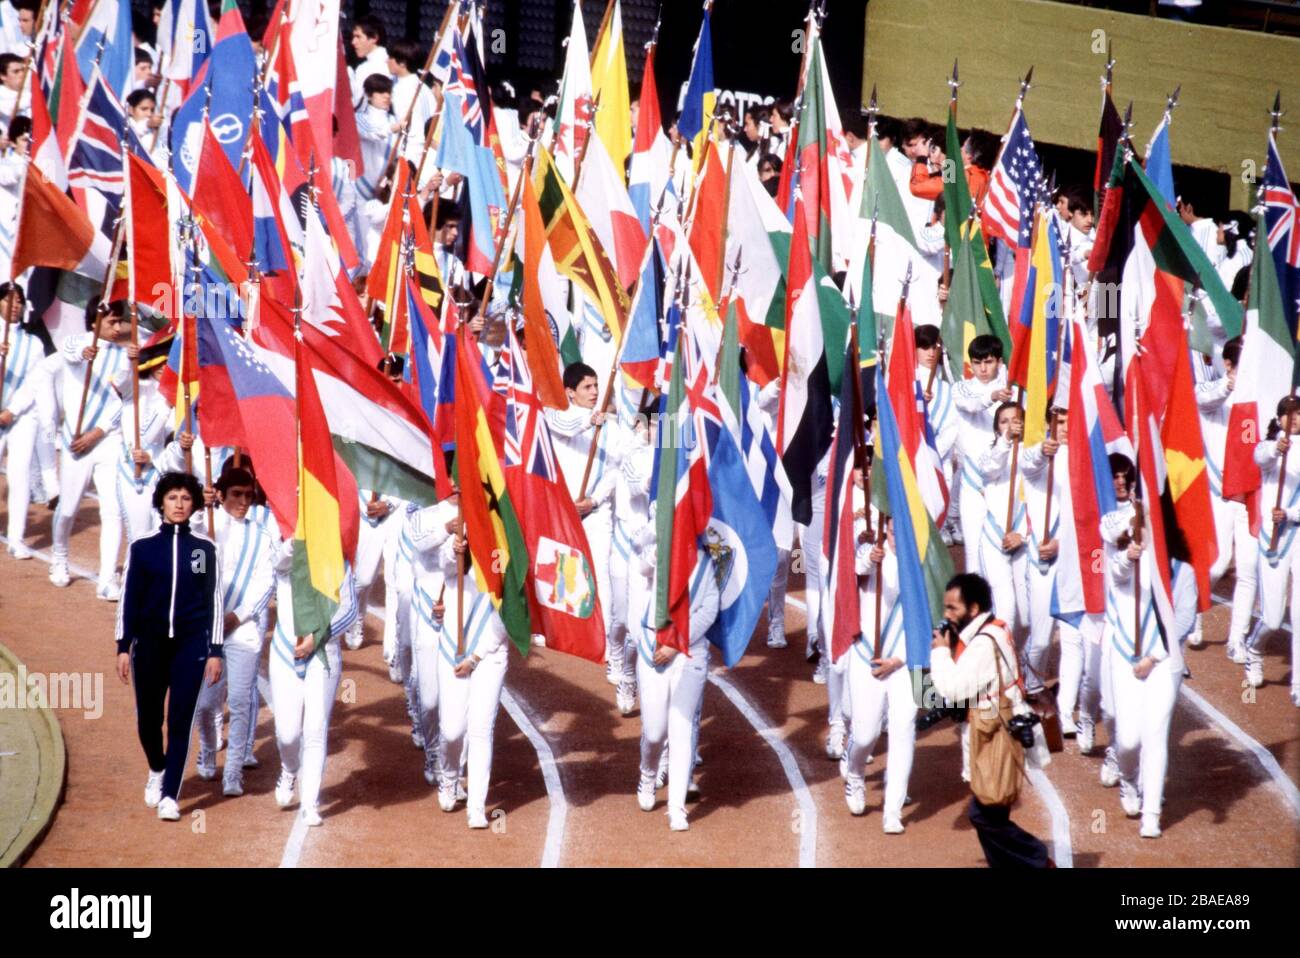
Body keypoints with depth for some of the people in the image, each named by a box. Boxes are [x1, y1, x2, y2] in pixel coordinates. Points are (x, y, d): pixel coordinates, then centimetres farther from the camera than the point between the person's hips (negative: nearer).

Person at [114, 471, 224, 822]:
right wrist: (124, 647, 0)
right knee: (148, 718, 6)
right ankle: (157, 771, 35)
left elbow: (214, 600, 6)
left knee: (181, 720, -4)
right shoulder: (142, 547, 3)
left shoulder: (205, 548, 4)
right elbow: (129, 599, 5)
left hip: (190, 644, -1)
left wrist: (214, 651, 2)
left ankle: (170, 796, -1)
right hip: (149, 644, 1)